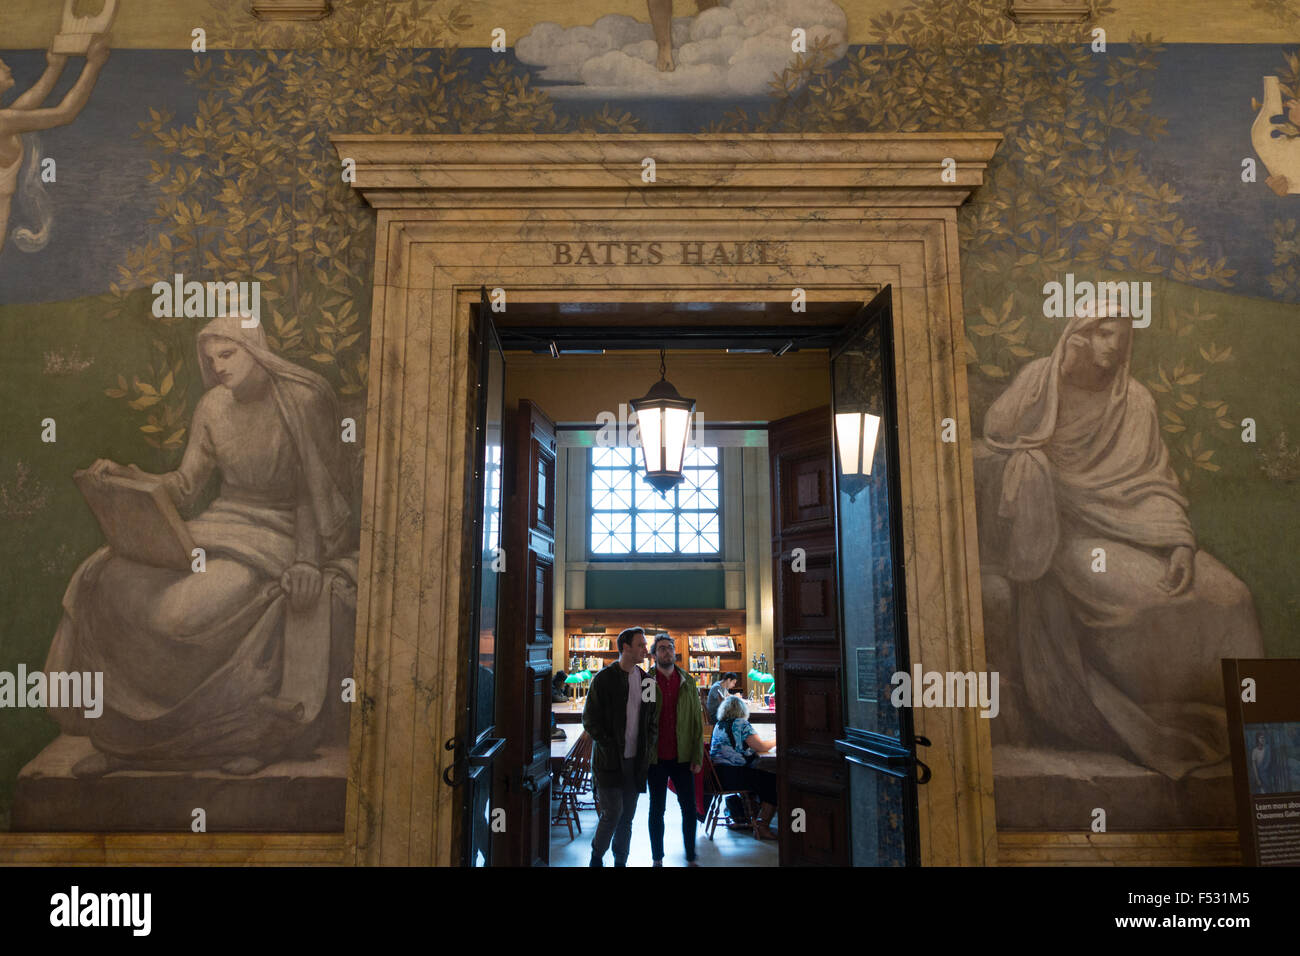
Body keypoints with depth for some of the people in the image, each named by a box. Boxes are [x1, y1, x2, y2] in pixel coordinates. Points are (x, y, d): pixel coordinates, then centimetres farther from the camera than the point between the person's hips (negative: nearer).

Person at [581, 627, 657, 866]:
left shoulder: (646, 680, 9)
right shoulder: (604, 679, -6)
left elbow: (652, 719, 16)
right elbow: (590, 720, -6)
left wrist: (648, 748, 4)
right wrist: (610, 747, -11)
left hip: (636, 760, 5)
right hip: (609, 760, -4)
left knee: (627, 817, 10)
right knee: (612, 813, -6)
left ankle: (621, 862, 22)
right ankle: (597, 855, 17)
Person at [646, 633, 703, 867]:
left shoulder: (688, 682, 4)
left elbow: (697, 721, 4)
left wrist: (698, 756, -3)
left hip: (682, 758, 1)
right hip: (656, 759, -1)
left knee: (689, 809, 5)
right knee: (657, 810, 10)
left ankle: (691, 858, 20)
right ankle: (657, 859, 22)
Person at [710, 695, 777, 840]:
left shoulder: (718, 725, 16)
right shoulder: (741, 724, -8)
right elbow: (761, 747, -9)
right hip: (733, 775, -9)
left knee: (763, 776, 22)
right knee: (773, 781, -3)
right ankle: (762, 825, -4)